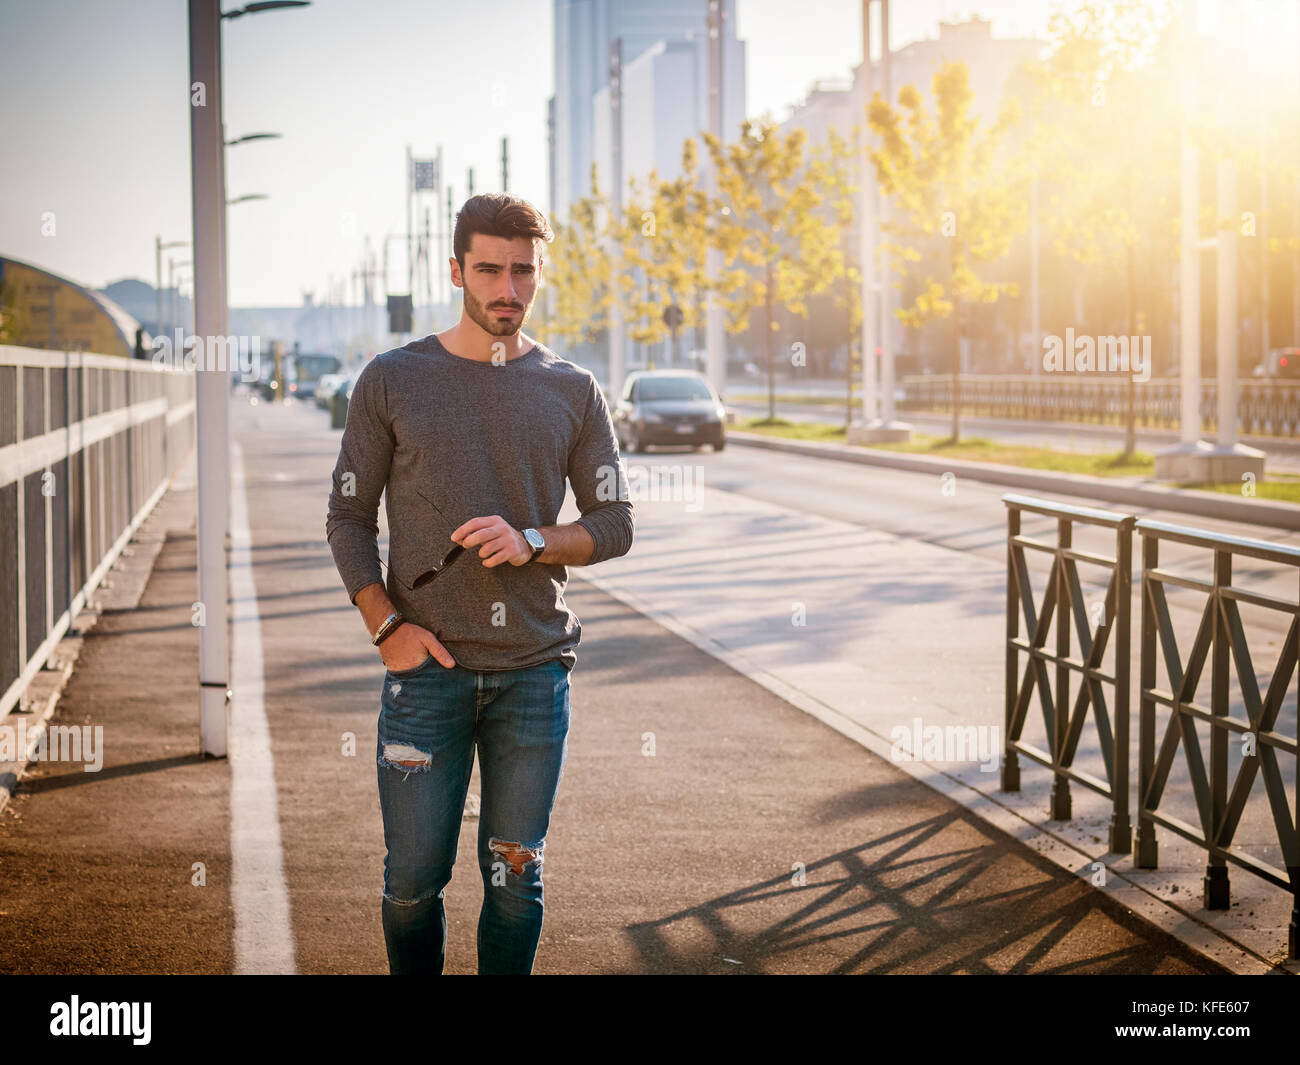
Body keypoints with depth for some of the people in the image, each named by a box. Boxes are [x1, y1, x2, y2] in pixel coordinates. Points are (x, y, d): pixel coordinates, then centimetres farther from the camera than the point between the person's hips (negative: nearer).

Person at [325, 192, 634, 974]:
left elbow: (615, 524, 8)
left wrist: (532, 543, -12)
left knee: (516, 877, 6)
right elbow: (348, 517, 6)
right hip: (428, 666, -1)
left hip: (535, 671, 1)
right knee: (414, 879, 1)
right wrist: (387, 625, -7)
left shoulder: (572, 392, 7)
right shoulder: (393, 381, 4)